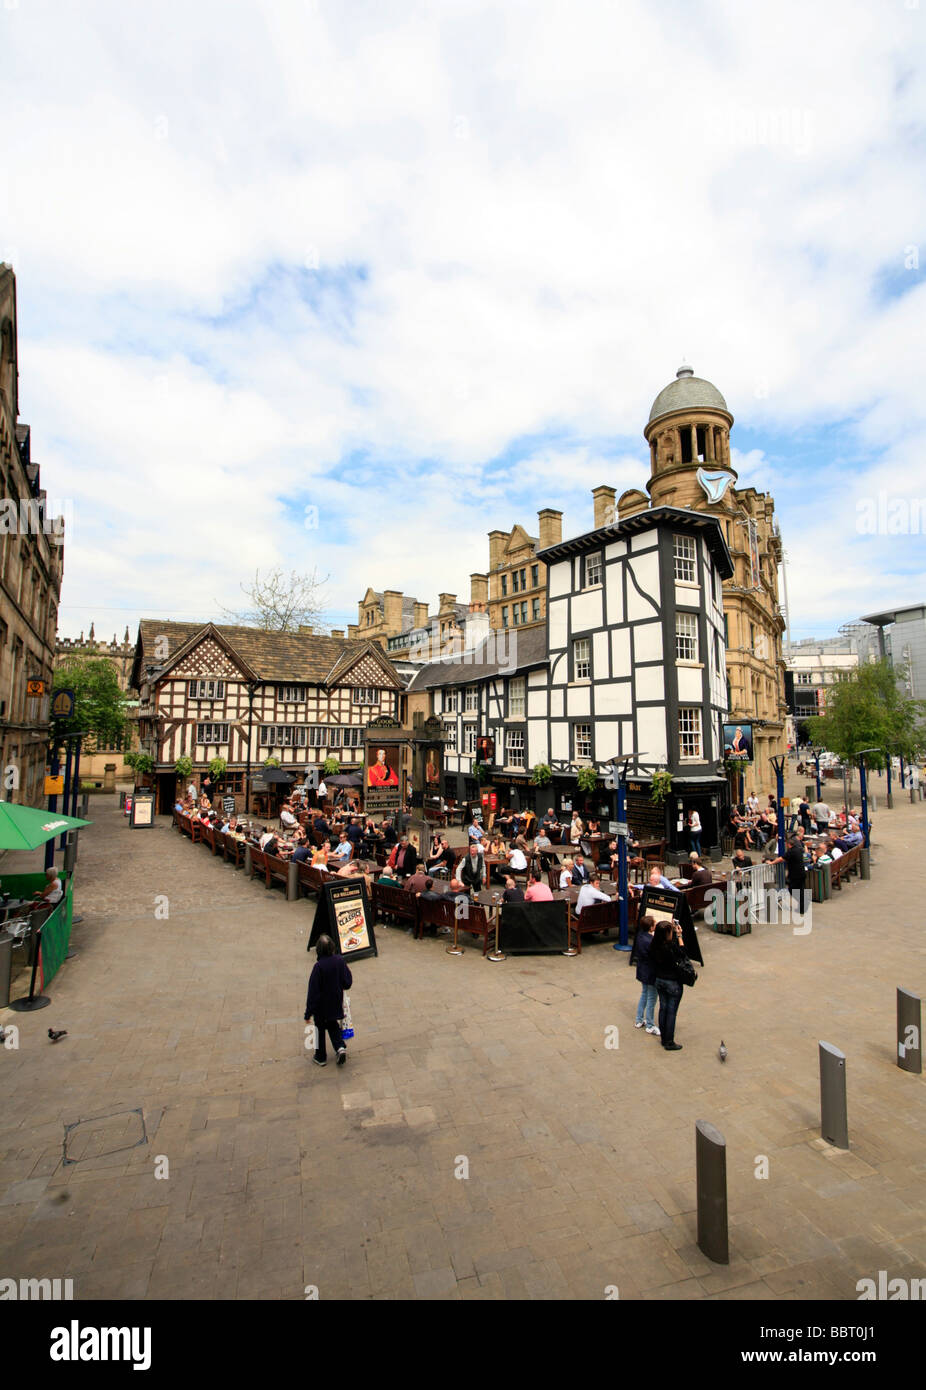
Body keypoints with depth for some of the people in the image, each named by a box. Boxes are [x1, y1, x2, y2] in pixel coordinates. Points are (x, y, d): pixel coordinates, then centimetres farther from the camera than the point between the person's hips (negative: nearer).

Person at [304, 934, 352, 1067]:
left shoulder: (318, 966, -27)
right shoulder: (340, 961, -14)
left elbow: (313, 991, -21)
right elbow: (348, 983, -5)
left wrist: (308, 1013, -13)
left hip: (321, 1006, -4)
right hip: (336, 1003, 4)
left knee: (320, 1030, 18)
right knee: (333, 1026, 26)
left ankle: (320, 1057, 31)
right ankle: (340, 1047, 9)